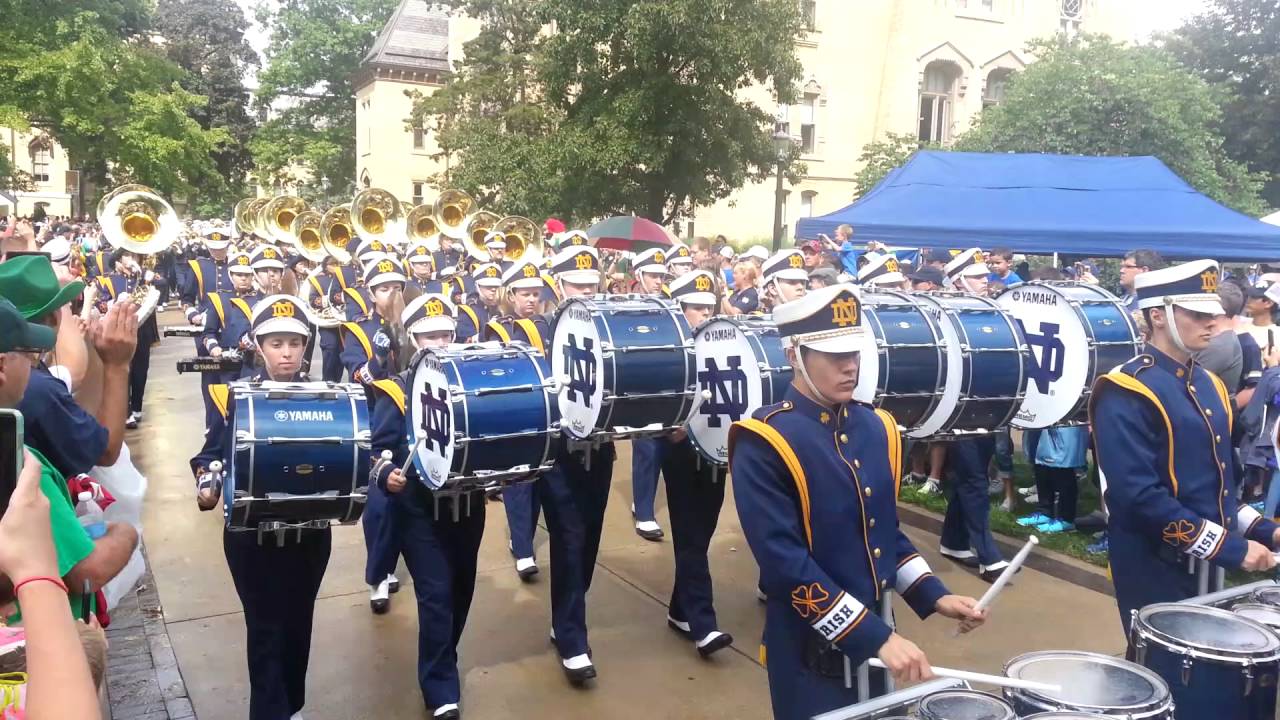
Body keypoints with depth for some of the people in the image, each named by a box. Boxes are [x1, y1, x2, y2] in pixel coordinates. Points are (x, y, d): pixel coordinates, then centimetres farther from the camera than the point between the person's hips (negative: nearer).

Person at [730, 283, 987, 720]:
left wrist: (933, 596, 1)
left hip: (874, 637, 6)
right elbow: (785, 562, -24)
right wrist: (876, 637, -25)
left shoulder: (876, 428, 3)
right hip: (809, 652, -6)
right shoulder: (763, 443, -19)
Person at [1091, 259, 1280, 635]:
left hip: (1206, 565, 8)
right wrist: (1232, 547, -22)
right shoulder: (1125, 394, -19)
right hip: (1156, 571, -8)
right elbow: (1139, 495, -26)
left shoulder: (1209, 385, 9)